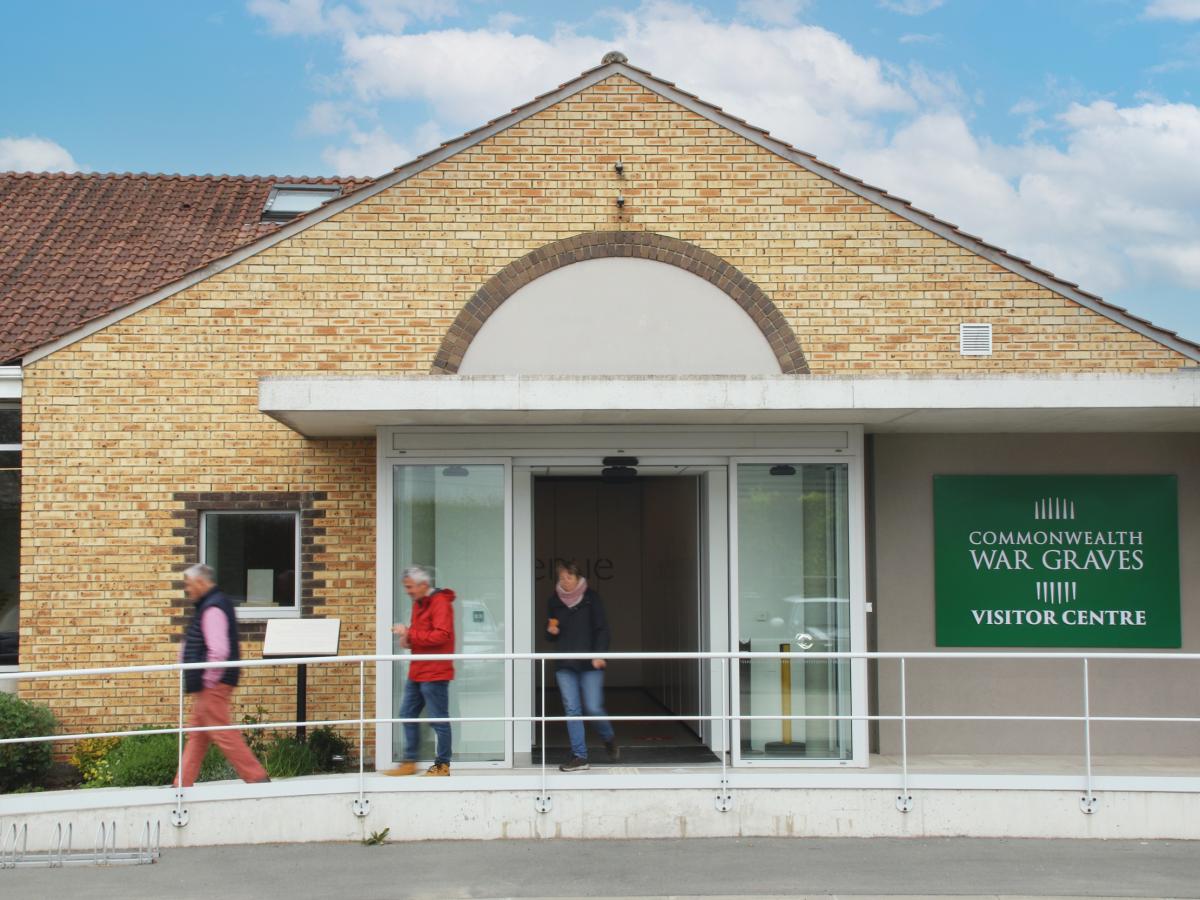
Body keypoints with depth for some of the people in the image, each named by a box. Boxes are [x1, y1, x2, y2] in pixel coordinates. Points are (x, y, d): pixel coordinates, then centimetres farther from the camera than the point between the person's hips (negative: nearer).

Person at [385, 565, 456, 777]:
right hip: (417, 672, 10)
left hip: (434, 673, -10)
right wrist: (407, 638, 5)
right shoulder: (419, 603, 16)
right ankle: (409, 762, 20)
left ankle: (442, 765, 5)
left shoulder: (440, 602, -14)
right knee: (408, 715, 12)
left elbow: (441, 635, -23)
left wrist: (410, 635, -21)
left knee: (438, 719, -3)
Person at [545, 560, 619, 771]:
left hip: (590, 663, -3)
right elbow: (550, 636, 18)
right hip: (565, 665, 3)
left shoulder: (591, 597, 0)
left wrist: (599, 654, -13)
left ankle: (609, 740, 23)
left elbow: (602, 629, -1)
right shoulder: (554, 601, 9)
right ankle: (579, 757, 2)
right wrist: (551, 631, -6)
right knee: (572, 709, -2)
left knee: (593, 708, -7)